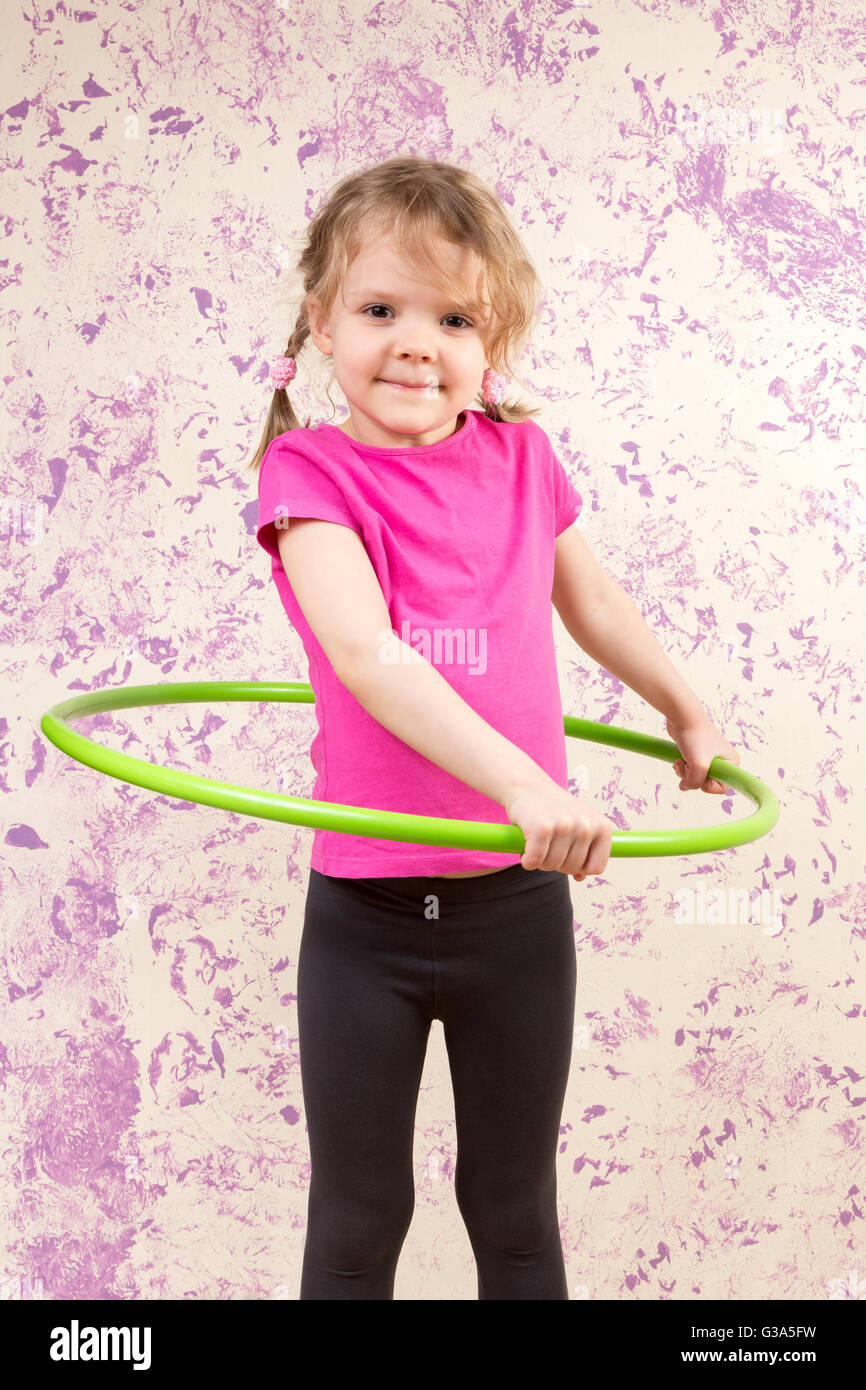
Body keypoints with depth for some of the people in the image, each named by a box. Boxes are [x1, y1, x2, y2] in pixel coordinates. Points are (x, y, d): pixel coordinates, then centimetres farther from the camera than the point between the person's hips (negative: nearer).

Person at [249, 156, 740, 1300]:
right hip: (366, 914, -2)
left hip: (520, 904, 3)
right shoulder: (310, 466, -9)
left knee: (516, 1217, 17)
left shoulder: (520, 457, 1)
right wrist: (524, 784, -35)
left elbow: (593, 604, 18)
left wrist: (690, 717, 30)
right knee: (357, 1226, 13)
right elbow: (365, 653, -25)